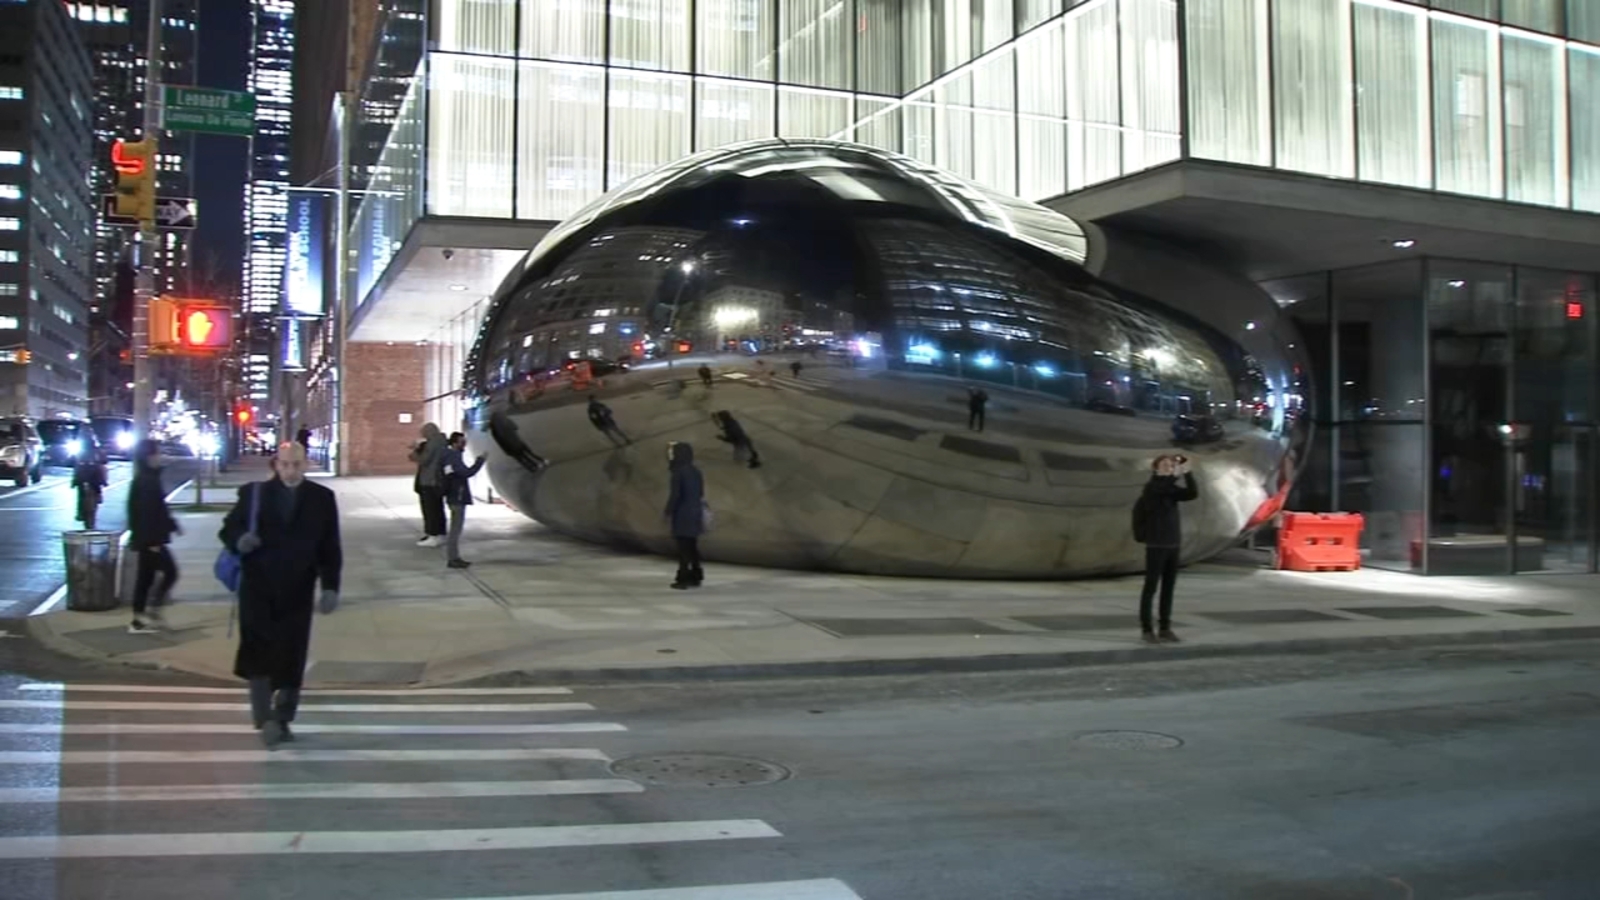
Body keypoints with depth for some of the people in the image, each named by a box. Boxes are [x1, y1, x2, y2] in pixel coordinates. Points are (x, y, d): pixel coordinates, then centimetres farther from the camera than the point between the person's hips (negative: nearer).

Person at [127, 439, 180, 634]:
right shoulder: (145, 481, -16)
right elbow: (145, 512, -21)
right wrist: (152, 540, -22)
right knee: (170, 572, -4)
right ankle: (153, 609, -1)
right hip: (150, 539, -10)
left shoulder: (150, 479, 12)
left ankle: (138, 620, 15)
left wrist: (172, 525, 24)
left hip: (149, 538, 10)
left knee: (145, 577, 11)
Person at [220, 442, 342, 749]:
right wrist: (239, 540, -17)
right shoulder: (254, 493, 3)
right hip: (258, 588, -1)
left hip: (297, 592, 1)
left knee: (291, 659, 4)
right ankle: (265, 719, -7)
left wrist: (330, 586, -3)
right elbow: (229, 528, 7)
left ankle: (282, 719, 19)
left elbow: (330, 547, 4)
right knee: (258, 654, -11)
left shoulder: (322, 498, 4)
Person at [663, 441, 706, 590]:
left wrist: (668, 512, -9)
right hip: (695, 513, 8)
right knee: (692, 546, 14)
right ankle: (695, 576, 18)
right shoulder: (696, 472, 12)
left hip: (682, 514, -8)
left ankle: (683, 578, -5)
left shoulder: (678, 473, -14)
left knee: (684, 547, -6)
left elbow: (675, 495, -18)